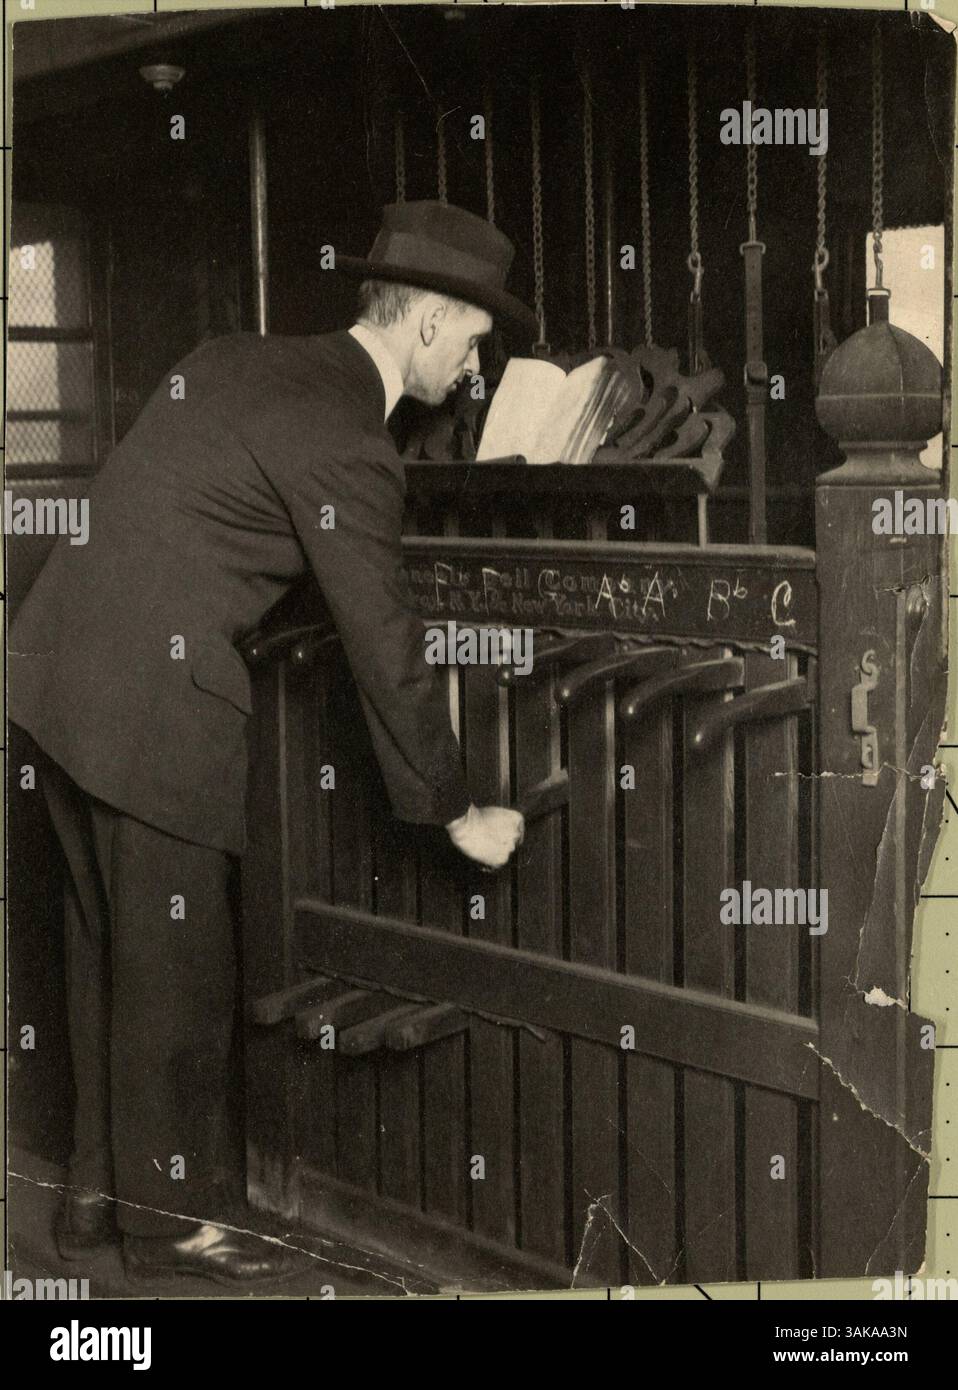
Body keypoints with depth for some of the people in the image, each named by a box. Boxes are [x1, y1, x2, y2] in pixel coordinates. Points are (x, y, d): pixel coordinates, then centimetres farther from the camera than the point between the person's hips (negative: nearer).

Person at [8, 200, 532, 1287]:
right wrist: (457, 813, -1)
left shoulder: (238, 359, 13)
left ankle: (99, 1186, 31)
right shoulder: (348, 452, -14)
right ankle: (171, 1218, 18)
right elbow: (387, 654, -11)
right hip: (149, 698, -9)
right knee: (179, 963, 4)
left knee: (109, 947, 18)